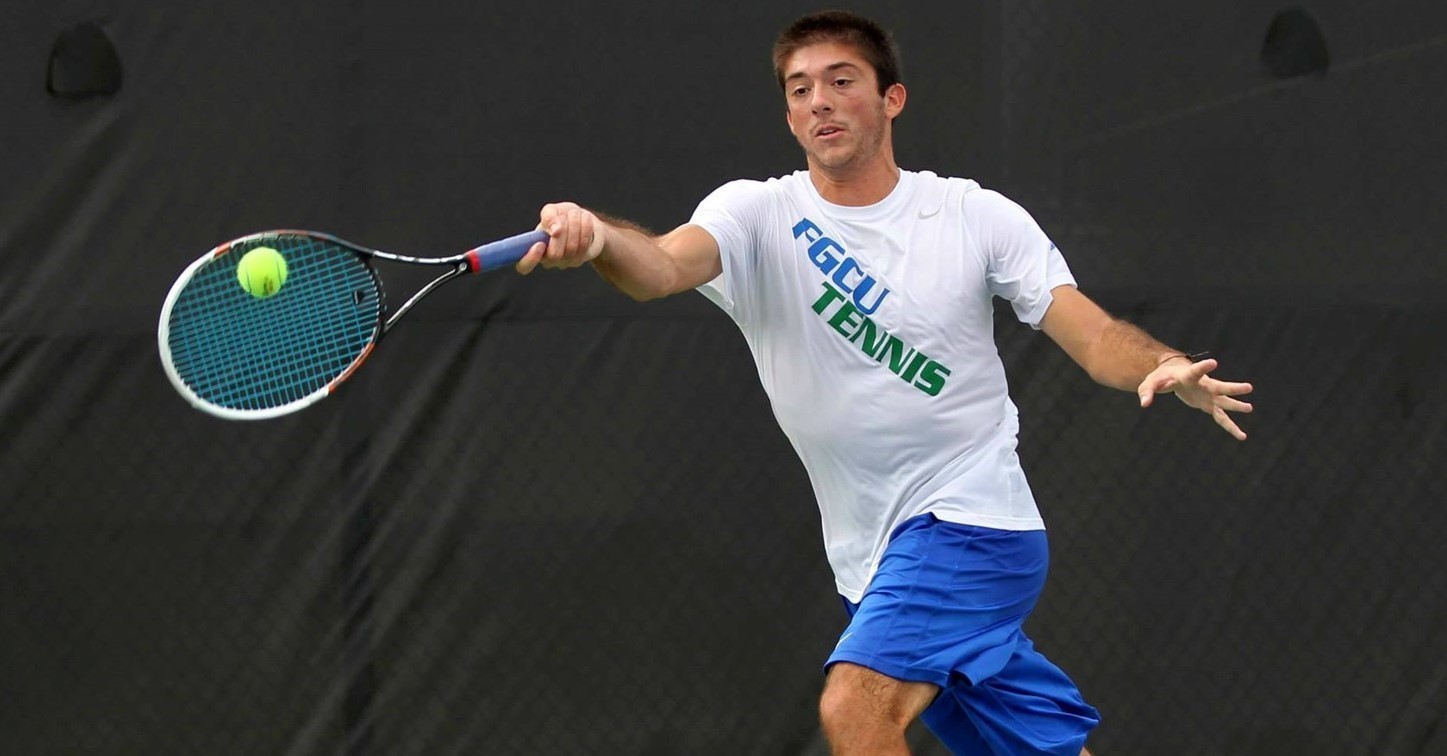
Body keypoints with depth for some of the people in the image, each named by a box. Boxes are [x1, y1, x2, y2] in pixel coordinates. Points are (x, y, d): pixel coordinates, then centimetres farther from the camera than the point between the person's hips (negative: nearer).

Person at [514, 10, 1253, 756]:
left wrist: (1168, 368, -28)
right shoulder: (760, 214, -3)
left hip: (970, 519, -3)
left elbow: (1096, 337, -5)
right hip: (876, 554, 3)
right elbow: (663, 264, -24)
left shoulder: (977, 216, -4)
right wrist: (596, 239, -48)